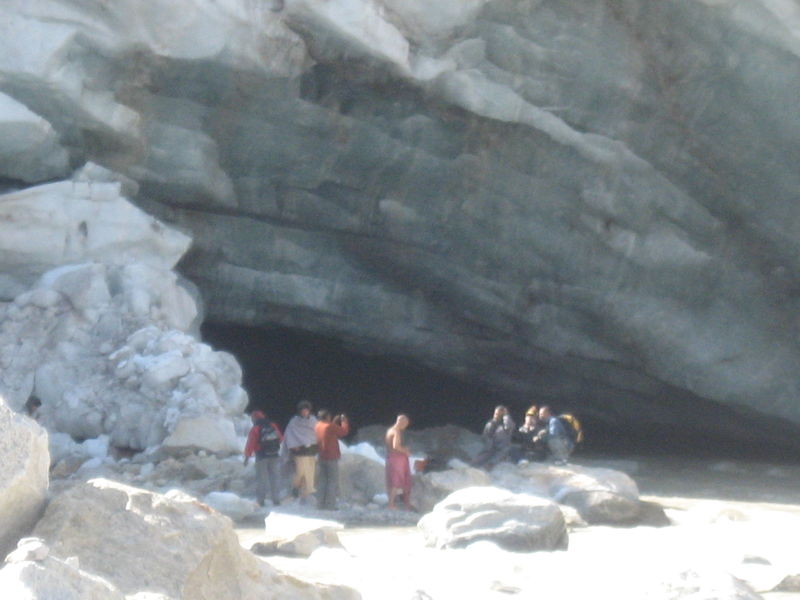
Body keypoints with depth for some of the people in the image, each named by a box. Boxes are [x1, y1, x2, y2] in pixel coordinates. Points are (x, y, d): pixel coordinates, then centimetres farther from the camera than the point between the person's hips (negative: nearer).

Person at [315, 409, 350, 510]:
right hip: (332, 458, -7)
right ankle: (329, 505, -5)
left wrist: (335, 421, 23)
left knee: (323, 481, 14)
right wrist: (344, 420, 8)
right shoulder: (330, 427, -16)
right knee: (333, 482, -2)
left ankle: (322, 504, 16)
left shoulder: (317, 426, 5)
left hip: (322, 458, 7)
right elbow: (344, 431, -7)